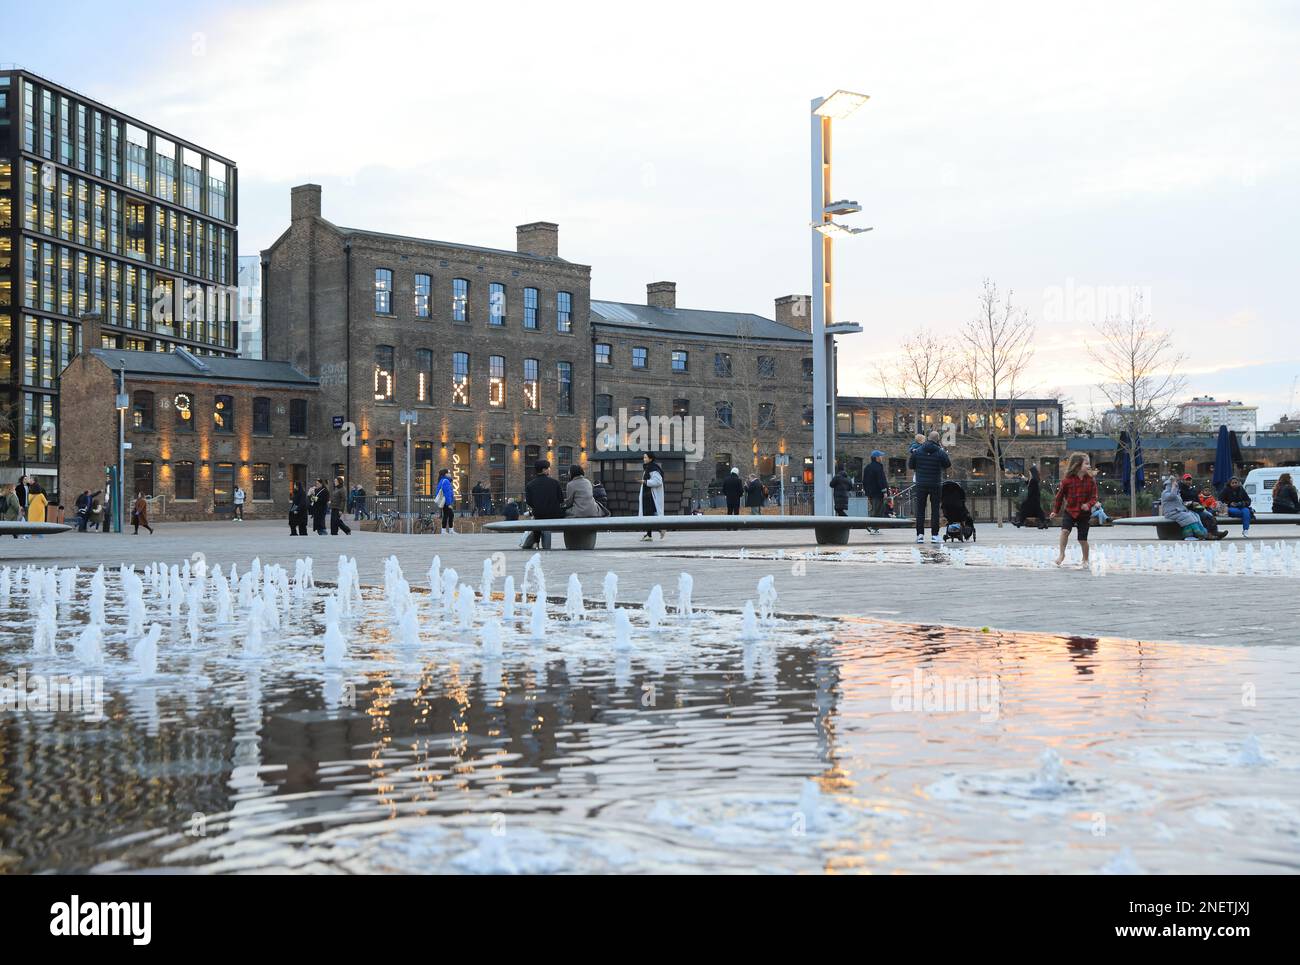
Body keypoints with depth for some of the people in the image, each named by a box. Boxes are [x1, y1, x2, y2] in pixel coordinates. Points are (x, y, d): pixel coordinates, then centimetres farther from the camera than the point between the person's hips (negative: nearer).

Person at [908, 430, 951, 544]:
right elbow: (948, 464, 4)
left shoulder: (918, 451, -3)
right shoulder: (940, 452, -9)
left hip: (921, 484, 1)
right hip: (935, 484, -1)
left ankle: (920, 534, 1)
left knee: (920, 510, 6)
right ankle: (934, 535, 2)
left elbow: (910, 465, 3)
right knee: (935, 510, 4)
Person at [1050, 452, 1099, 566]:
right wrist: (1055, 511, 7)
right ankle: (1061, 554, -5)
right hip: (1069, 511, -1)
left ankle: (1085, 559, 27)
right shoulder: (1067, 480, -9)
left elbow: (1094, 497, -2)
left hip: (1084, 513, 1)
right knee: (1065, 530, -23)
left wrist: (1089, 504, -23)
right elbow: (1060, 495, 2)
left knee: (1083, 539, 4)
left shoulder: (1091, 480, -4)